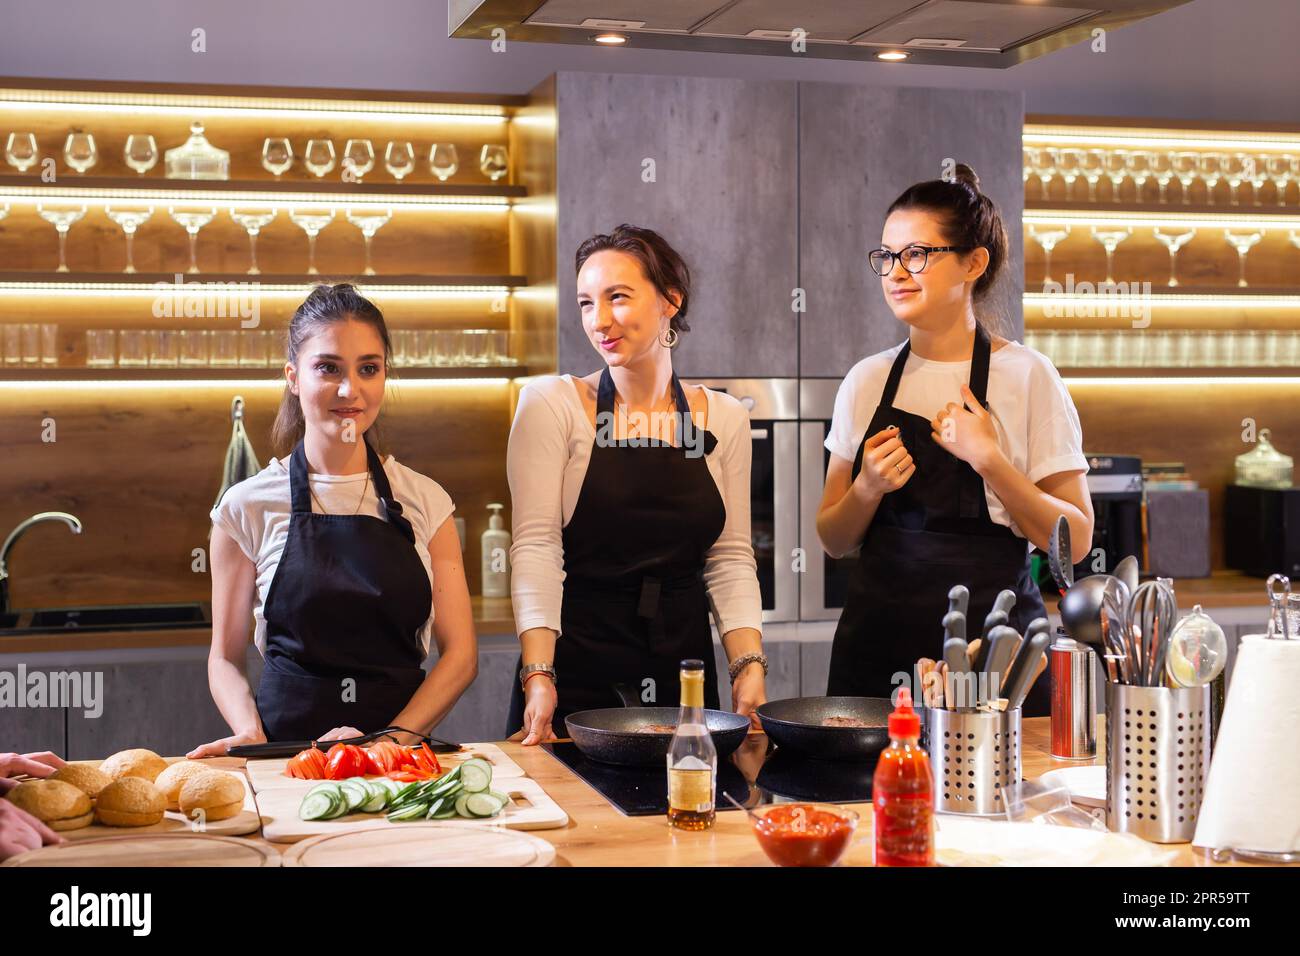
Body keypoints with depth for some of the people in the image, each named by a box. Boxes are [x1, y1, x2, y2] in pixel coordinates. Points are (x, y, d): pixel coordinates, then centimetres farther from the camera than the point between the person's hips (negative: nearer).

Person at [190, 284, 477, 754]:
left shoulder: (425, 502, 7)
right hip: (287, 746, -1)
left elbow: (460, 653, 6)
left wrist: (392, 738, -9)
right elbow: (225, 658, 7)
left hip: (402, 754, 1)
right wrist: (255, 739, -11)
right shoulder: (248, 505, 4)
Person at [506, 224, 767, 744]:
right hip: (575, 676, -3)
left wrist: (750, 667, -8)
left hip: (684, 677, 3)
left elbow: (730, 557, 5)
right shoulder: (551, 402, -4)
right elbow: (536, 545, -10)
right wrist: (538, 676, -20)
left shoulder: (722, 417, 6)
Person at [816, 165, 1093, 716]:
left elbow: (1074, 541, -6)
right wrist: (868, 488, -9)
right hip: (876, 639, 3)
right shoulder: (867, 381, 8)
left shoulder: (1025, 375, -4)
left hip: (990, 636, -3)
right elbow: (833, 541, 10)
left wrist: (988, 460, -16)